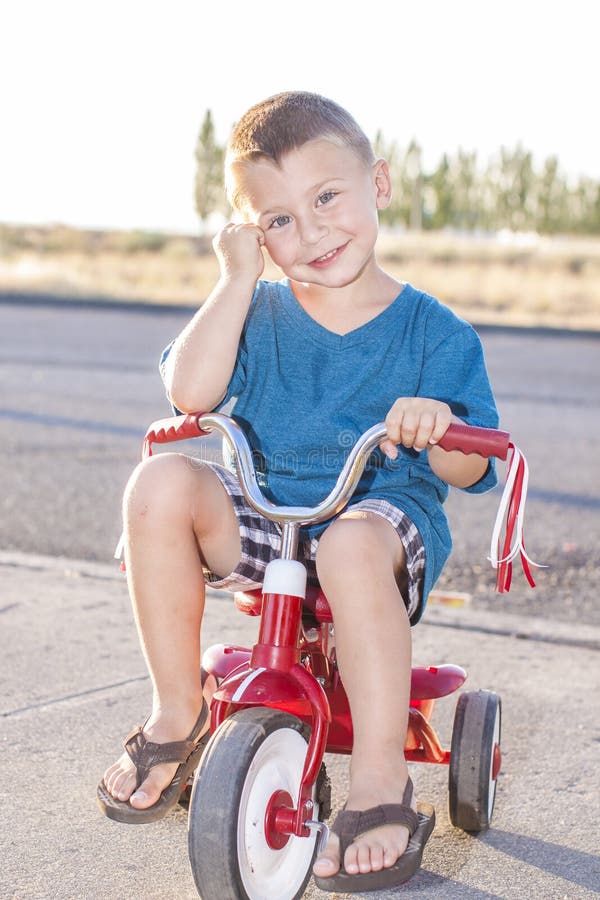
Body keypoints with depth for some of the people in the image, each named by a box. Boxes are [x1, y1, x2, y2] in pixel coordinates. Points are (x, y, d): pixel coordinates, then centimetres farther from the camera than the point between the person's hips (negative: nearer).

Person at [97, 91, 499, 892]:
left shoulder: (434, 332, 0)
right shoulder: (259, 316, 7)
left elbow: (468, 471, -5)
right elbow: (190, 391, -11)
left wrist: (439, 427, -28)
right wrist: (238, 277, -9)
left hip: (388, 516, -3)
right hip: (261, 519, 4)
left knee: (354, 541, -39)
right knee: (161, 482, -24)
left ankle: (382, 785, -30)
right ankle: (178, 712, -9)